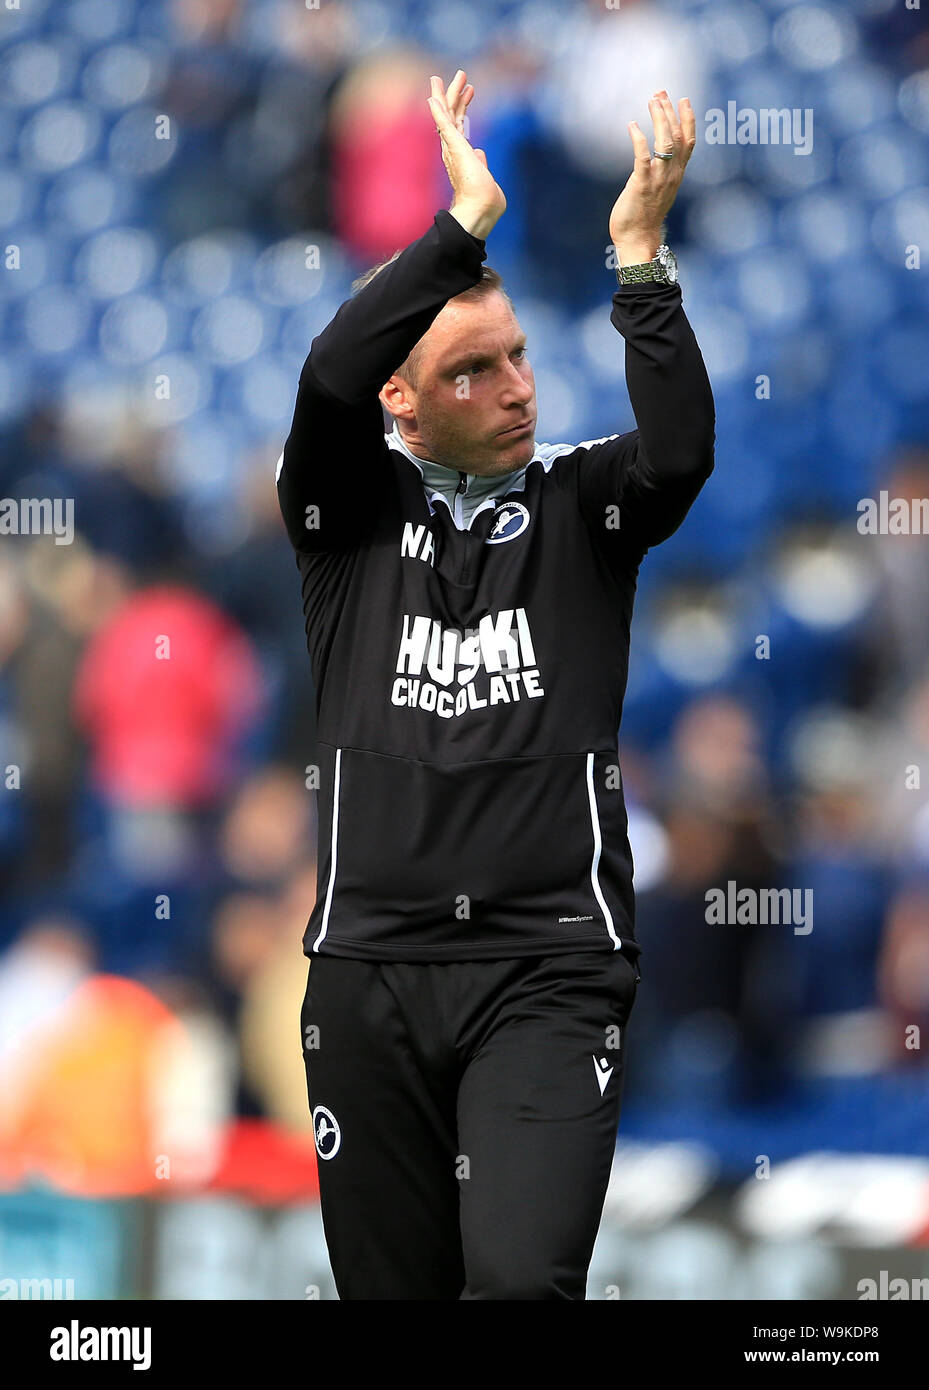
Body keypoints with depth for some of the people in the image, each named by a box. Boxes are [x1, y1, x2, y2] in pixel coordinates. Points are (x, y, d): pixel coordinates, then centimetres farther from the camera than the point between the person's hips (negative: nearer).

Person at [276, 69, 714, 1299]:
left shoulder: (580, 501, 8)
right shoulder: (352, 509, 7)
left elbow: (682, 451, -13)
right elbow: (328, 381, -13)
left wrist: (638, 251, -16)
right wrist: (465, 222, -15)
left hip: (549, 967, -1)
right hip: (370, 966, 1)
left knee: (523, 1281, -21)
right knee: (394, 1286, 7)